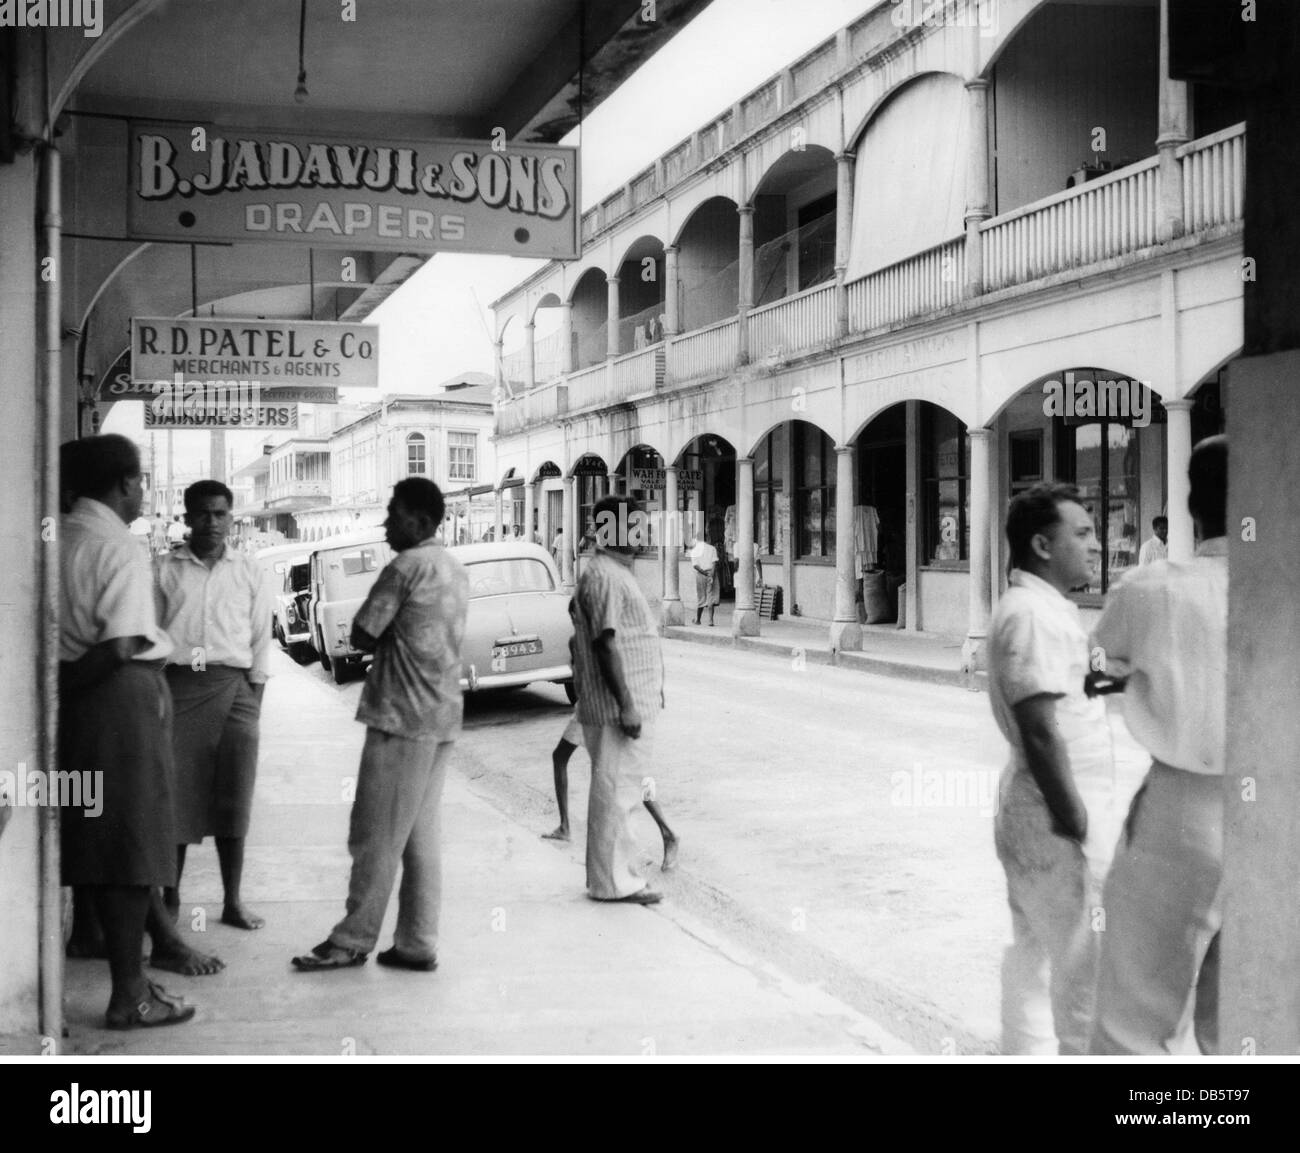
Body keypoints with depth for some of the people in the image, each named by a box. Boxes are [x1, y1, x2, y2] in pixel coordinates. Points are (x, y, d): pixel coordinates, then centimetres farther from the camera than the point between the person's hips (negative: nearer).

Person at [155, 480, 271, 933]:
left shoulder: (249, 573, 9)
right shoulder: (165, 568, 6)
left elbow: (261, 640, 9)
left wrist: (255, 700, 4)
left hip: (232, 685, 1)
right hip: (178, 682, -1)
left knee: (233, 796, 1)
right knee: (175, 792, 0)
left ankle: (233, 900, 9)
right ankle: (170, 895, 14)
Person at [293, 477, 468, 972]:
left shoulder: (406, 566, -12)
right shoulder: (456, 570, 15)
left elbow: (361, 635, -10)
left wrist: (383, 641, 7)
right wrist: (392, 641, 5)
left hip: (401, 715, -9)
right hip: (442, 715, 9)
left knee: (376, 837, -1)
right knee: (422, 837, 9)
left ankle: (352, 941, 7)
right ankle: (417, 945, 11)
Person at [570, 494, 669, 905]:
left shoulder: (617, 572, 17)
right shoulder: (603, 577, -16)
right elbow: (605, 643, -21)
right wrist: (626, 706, -23)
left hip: (633, 703, 11)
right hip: (617, 706, -11)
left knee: (622, 791, 15)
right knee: (615, 791, -4)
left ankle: (620, 875, 24)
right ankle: (612, 882, 3)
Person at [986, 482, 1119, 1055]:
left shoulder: (1042, 607, 13)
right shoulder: (1033, 615, -20)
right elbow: (1040, 732, -24)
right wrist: (1074, 820, -22)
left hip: (1033, 809, 10)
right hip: (1058, 817, -10)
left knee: (1034, 949, 18)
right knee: (1083, 966, -2)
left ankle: (1029, 1050, 29)